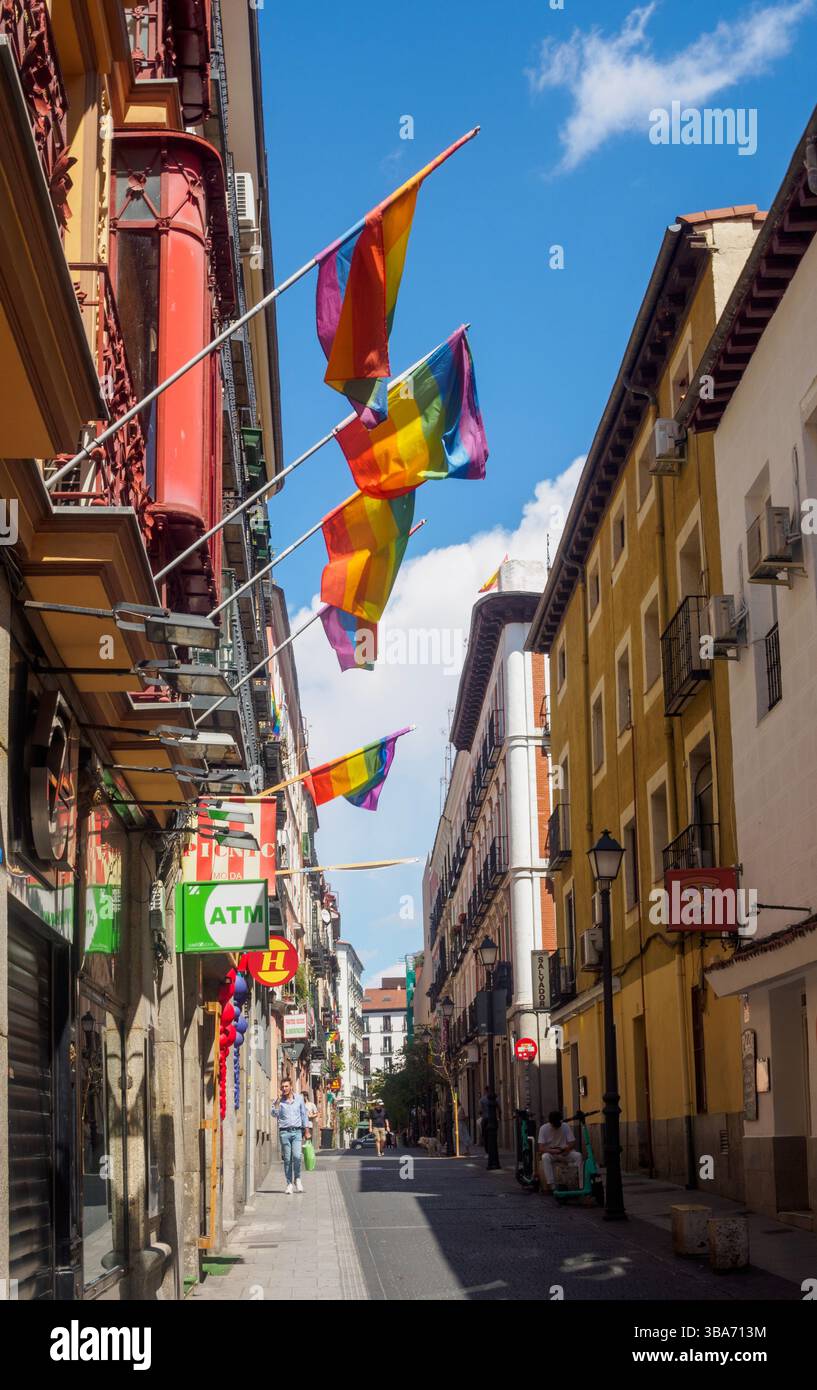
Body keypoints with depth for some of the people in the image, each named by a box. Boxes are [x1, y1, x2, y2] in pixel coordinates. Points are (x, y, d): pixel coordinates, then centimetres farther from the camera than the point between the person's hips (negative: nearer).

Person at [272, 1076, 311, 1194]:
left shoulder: (299, 1098, 8)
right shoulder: (278, 1101, 4)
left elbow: (304, 1115, 14)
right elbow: (274, 1114, -12)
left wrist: (307, 1131, 11)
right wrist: (278, 1100, -16)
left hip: (297, 1131, 0)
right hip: (284, 1132, 0)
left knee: (297, 1156, -14)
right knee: (287, 1159, 0)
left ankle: (297, 1179, 7)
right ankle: (289, 1183, 9)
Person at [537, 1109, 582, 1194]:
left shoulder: (566, 1127, -9)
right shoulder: (544, 1128, -13)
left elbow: (572, 1144, -6)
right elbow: (541, 1148, -17)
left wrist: (564, 1149, -25)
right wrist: (553, 1150, -31)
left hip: (564, 1153, 1)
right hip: (550, 1152, -1)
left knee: (578, 1155, -27)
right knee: (545, 1157, -36)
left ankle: (580, 1185, -27)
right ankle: (551, 1185, -35)